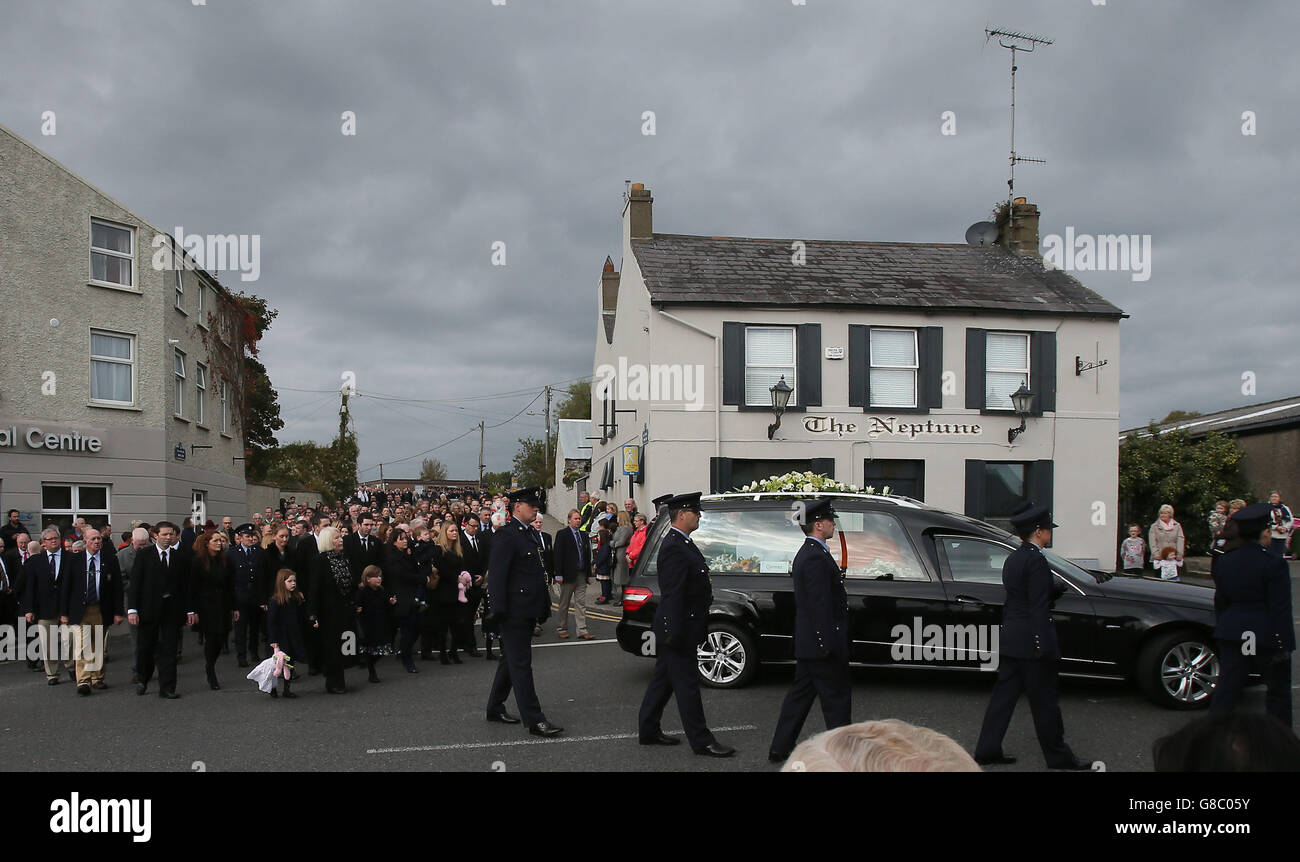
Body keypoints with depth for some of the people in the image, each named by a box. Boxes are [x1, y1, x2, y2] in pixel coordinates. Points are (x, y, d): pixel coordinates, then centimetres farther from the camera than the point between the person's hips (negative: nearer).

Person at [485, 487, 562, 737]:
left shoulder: (533, 534, 15)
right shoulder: (506, 535, -13)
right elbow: (496, 574, -18)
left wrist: (545, 606, 19)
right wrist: (498, 610, -22)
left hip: (529, 611, 9)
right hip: (515, 611, -9)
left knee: (511, 660, 18)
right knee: (521, 663, -5)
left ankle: (495, 708, 30)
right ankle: (534, 720, -3)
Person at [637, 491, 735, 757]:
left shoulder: (681, 543, 14)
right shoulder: (674, 547, -20)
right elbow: (673, 594, -24)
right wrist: (676, 632, -25)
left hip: (678, 629, 11)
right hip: (679, 627, -11)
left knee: (663, 680, 16)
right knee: (687, 684, -2)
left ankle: (648, 731, 26)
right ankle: (702, 741, 4)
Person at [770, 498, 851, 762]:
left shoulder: (805, 553, 14)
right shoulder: (817, 557, -19)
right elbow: (821, 605, -23)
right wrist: (829, 644, -23)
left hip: (806, 642, 10)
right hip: (821, 642, -10)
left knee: (800, 694, 14)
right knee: (837, 699, 0)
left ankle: (780, 748, 18)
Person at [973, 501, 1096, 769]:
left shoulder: (1012, 559, 12)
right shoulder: (1036, 560, -16)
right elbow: (1039, 608, -20)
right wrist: (1046, 646, -20)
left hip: (1010, 640, 9)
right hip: (1031, 643, -9)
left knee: (1004, 694, 11)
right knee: (1045, 701, 3)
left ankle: (987, 750, 13)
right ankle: (1058, 756, 14)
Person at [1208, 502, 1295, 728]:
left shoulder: (1223, 563, 4)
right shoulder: (1274, 565, -14)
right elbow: (1280, 609, -13)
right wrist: (1284, 644, -9)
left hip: (1232, 634, 5)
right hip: (1266, 637, -5)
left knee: (1226, 689, 7)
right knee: (1278, 691, 12)